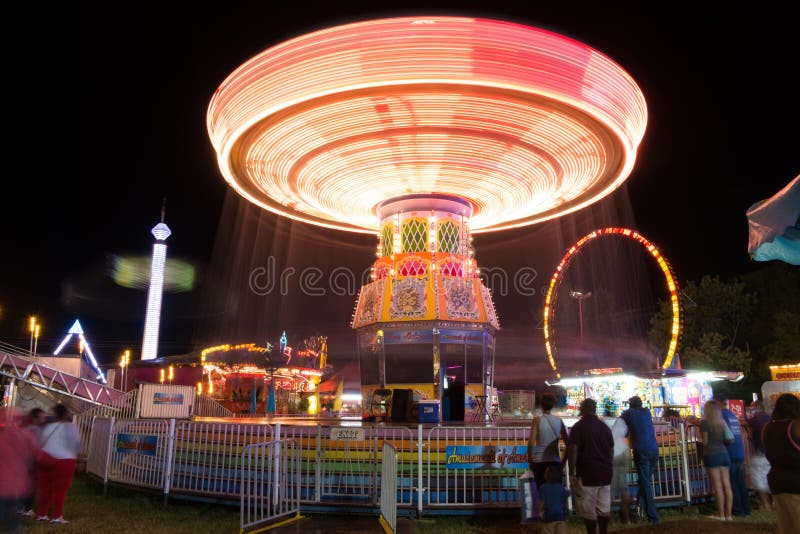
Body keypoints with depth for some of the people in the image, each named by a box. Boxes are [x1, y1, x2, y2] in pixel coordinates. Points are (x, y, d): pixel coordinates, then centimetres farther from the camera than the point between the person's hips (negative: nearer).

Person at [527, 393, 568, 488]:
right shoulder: (559, 421, 5)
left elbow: (531, 442, -10)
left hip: (540, 461, -2)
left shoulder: (537, 420, -4)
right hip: (556, 461, 3)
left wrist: (530, 460, -1)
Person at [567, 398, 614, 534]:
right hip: (605, 473, 6)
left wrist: (572, 475, -12)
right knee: (604, 508, 15)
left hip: (587, 474, -6)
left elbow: (572, 451, -15)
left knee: (588, 510, 2)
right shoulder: (605, 427, 9)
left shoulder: (578, 427, -8)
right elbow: (611, 451, 14)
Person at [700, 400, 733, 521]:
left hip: (712, 454, -6)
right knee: (726, 485, 6)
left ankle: (721, 515, 0)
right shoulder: (722, 422, 9)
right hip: (724, 453, 6)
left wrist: (701, 434, 10)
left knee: (717, 486, -3)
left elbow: (705, 441, -9)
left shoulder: (705, 423, -7)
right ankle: (728, 514, 10)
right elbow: (727, 439, 8)